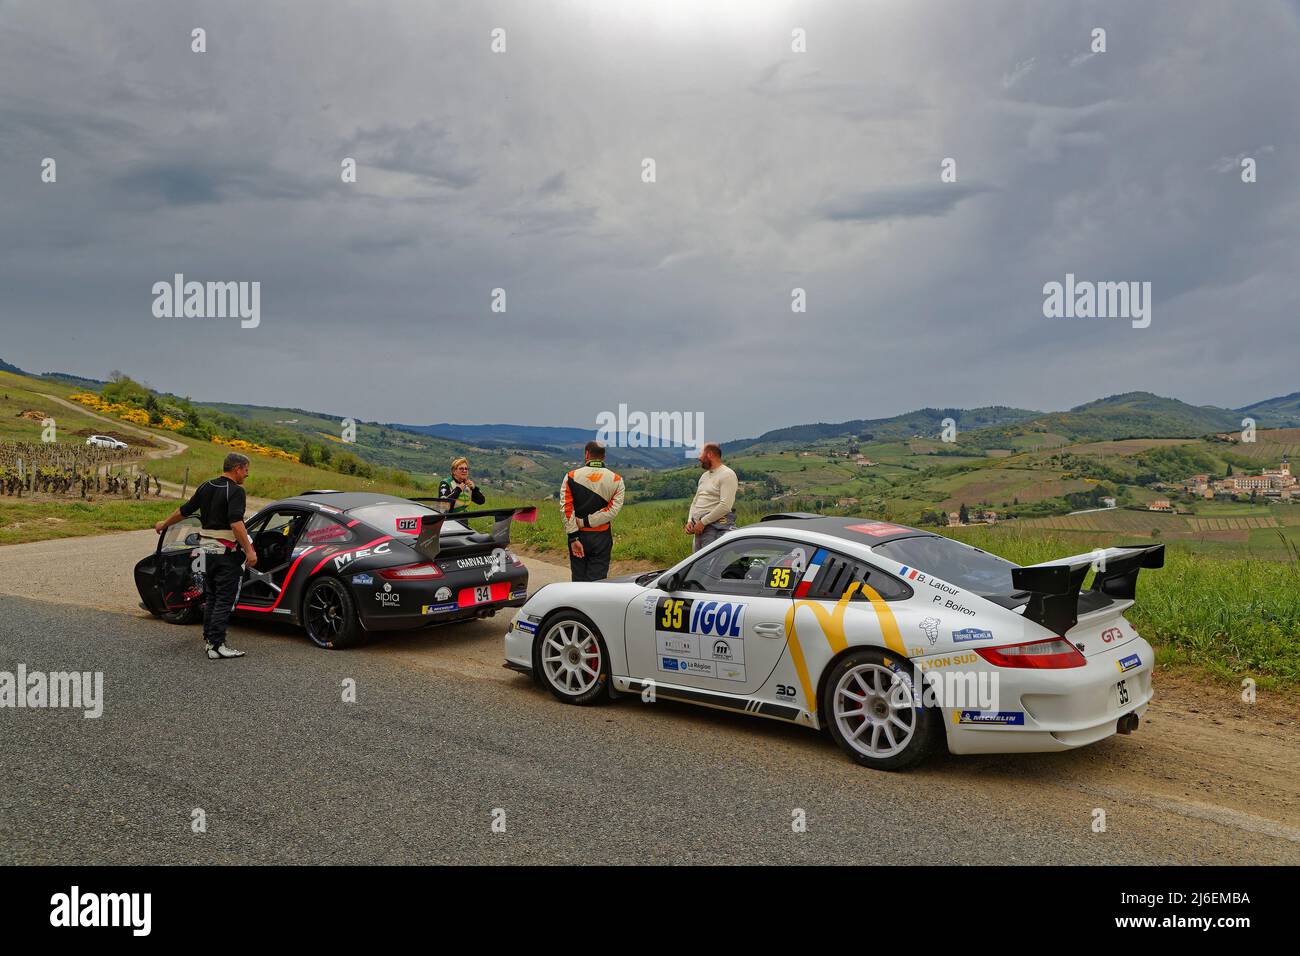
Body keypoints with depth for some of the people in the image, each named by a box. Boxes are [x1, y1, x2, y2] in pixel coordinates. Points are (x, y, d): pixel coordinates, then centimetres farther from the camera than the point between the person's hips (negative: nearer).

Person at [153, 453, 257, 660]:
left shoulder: (206, 487, 11)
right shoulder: (235, 491, -12)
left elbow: (184, 511, 20)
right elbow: (236, 524, -24)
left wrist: (164, 524, 37)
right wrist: (249, 551, -25)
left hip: (206, 549, 8)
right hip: (226, 552, -8)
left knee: (211, 596, 17)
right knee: (224, 599, -5)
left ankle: (209, 640, 22)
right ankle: (217, 645, -7)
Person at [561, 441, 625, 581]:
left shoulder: (571, 477, -2)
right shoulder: (616, 480, 0)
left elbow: (566, 508, -10)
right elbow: (613, 510, -11)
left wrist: (574, 538, -11)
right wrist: (586, 521, -10)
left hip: (579, 535, 0)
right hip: (602, 538, 0)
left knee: (579, 580, 11)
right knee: (597, 580, 5)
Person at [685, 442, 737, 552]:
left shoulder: (727, 475, -8)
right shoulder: (704, 476, 22)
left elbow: (725, 506, -19)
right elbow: (695, 501, 26)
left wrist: (703, 522, -17)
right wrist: (689, 521, 7)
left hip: (716, 528, -9)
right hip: (699, 526, 9)